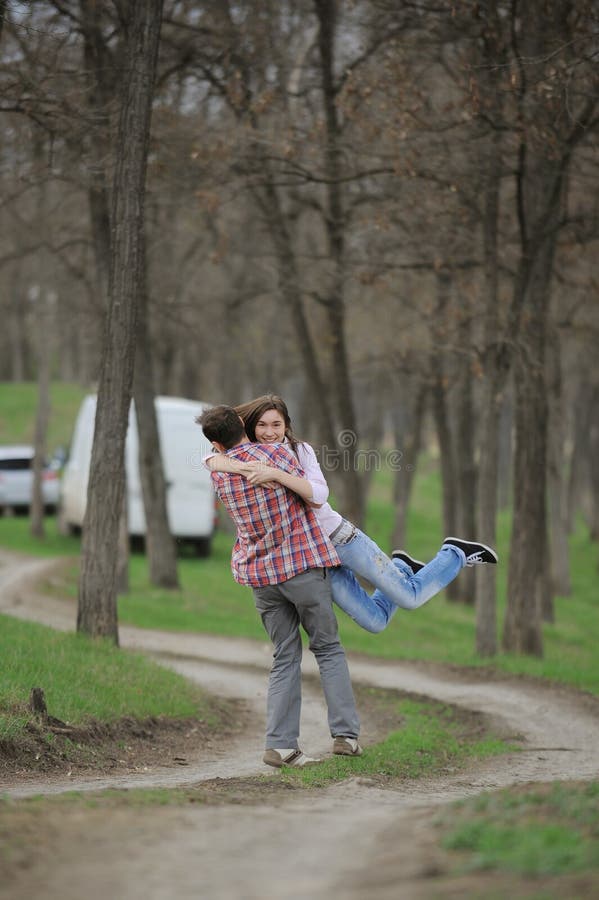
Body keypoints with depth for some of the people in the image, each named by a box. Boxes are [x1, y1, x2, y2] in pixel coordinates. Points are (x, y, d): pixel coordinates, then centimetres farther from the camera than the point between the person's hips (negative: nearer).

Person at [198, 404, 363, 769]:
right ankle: (346, 733, 1)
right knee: (328, 649, 10)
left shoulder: (219, 474, 1)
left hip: (261, 575, 3)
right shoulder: (276, 453, -11)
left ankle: (281, 744, 0)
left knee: (285, 657, 11)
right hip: (304, 563, -3)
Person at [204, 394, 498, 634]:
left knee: (410, 598, -2)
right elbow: (211, 460, -19)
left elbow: (319, 496, -26)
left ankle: (457, 552, 22)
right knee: (375, 621, 7)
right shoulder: (249, 456, -1)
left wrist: (276, 474, -40)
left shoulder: (299, 450, -11)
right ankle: (401, 567, 32)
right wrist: (240, 467, -38)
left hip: (340, 538, -4)